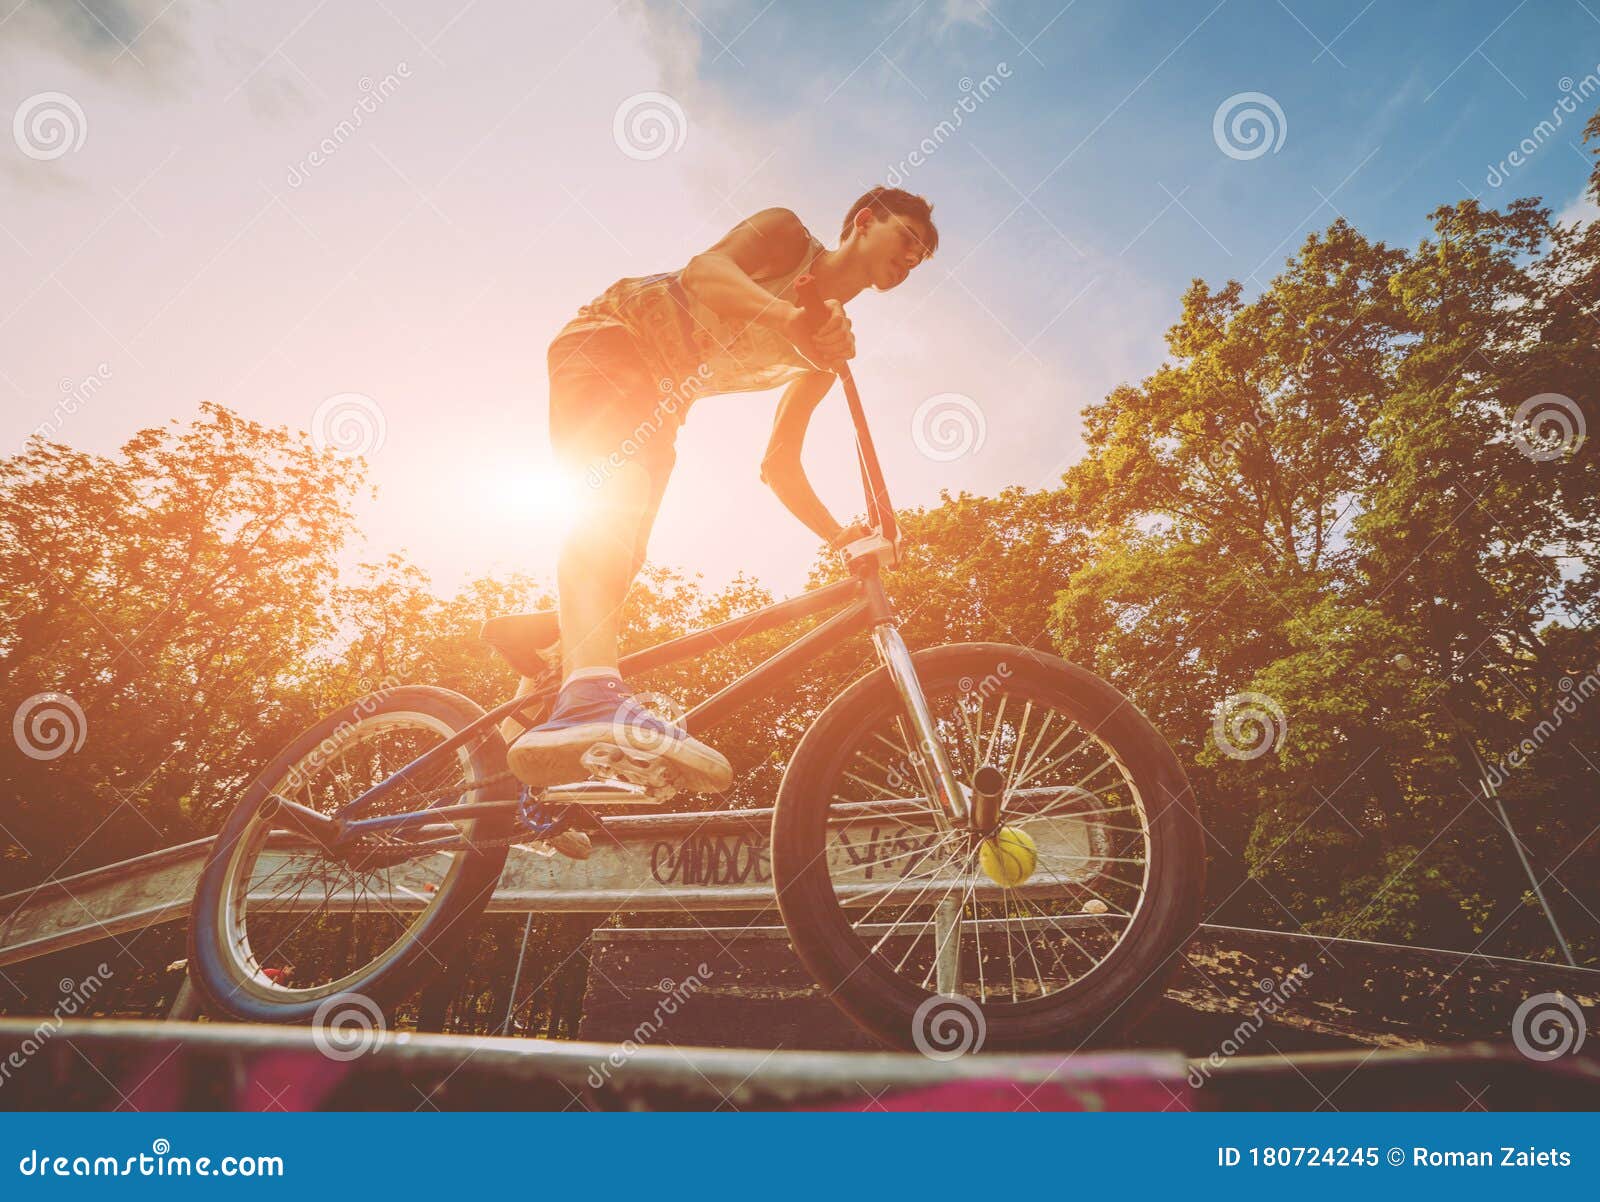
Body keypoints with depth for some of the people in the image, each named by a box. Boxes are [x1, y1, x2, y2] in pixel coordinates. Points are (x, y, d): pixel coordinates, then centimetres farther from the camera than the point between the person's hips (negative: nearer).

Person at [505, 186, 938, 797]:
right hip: (607, 338, -8)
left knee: (618, 562, -2)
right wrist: (793, 316, -42)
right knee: (618, 488, -35)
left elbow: (779, 465, 11)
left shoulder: (829, 348, 13)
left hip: (658, 399, 8)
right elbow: (703, 270, -24)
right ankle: (591, 695, -57)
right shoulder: (787, 232, -2)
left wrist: (842, 536, -2)